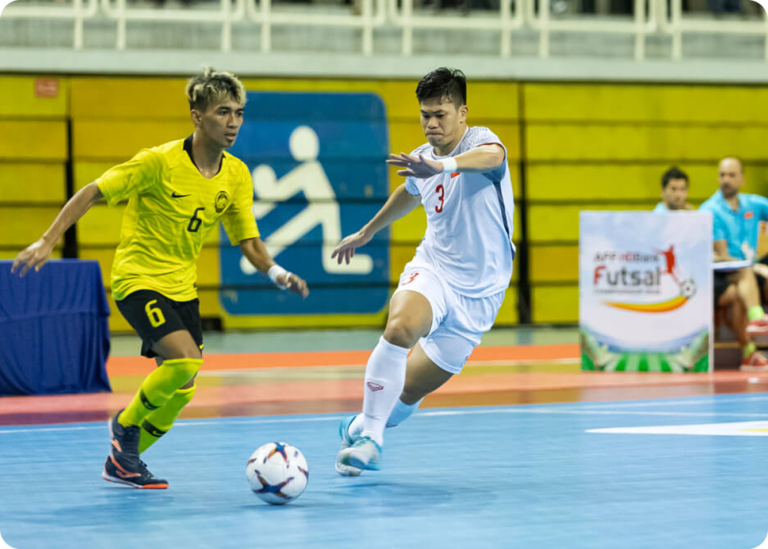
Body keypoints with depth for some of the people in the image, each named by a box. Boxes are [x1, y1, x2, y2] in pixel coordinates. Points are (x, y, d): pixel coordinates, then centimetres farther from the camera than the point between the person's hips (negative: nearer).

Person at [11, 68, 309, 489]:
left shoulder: (237, 176, -1)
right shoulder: (159, 161, -19)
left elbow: (249, 242, 3)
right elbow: (92, 193, -13)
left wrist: (277, 274, -17)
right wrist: (47, 241, -19)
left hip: (182, 287, 7)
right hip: (138, 278, -7)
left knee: (181, 391, 5)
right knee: (185, 358, -26)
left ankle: (122, 462, 26)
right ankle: (126, 423, 1)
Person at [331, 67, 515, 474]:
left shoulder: (480, 140, -12)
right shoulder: (422, 158, 6)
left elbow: (492, 156, -41)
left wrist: (444, 165, -61)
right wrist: (367, 232, 43)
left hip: (478, 291, -3)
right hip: (432, 270, 3)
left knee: (411, 390, 1)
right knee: (400, 326, -33)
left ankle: (360, 429, 32)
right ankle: (368, 435, -25)